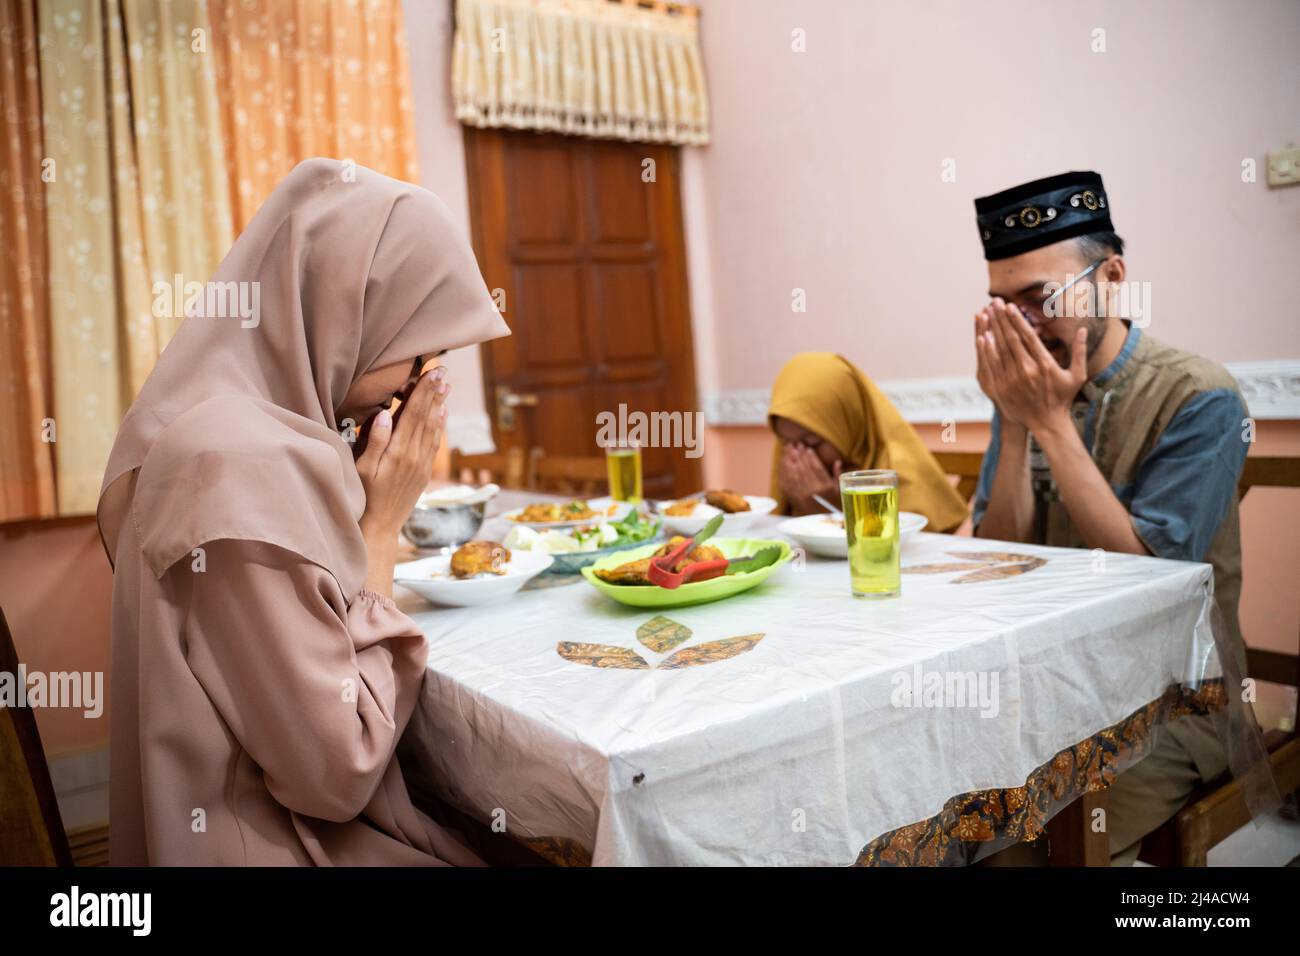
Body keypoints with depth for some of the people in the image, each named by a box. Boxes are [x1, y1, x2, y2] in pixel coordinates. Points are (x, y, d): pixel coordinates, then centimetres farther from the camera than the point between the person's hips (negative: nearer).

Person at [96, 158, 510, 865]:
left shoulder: (244, 426, 4)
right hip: (268, 844, -8)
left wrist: (372, 510, -1)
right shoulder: (248, 465, -24)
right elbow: (336, 768, -22)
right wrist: (380, 527, -17)